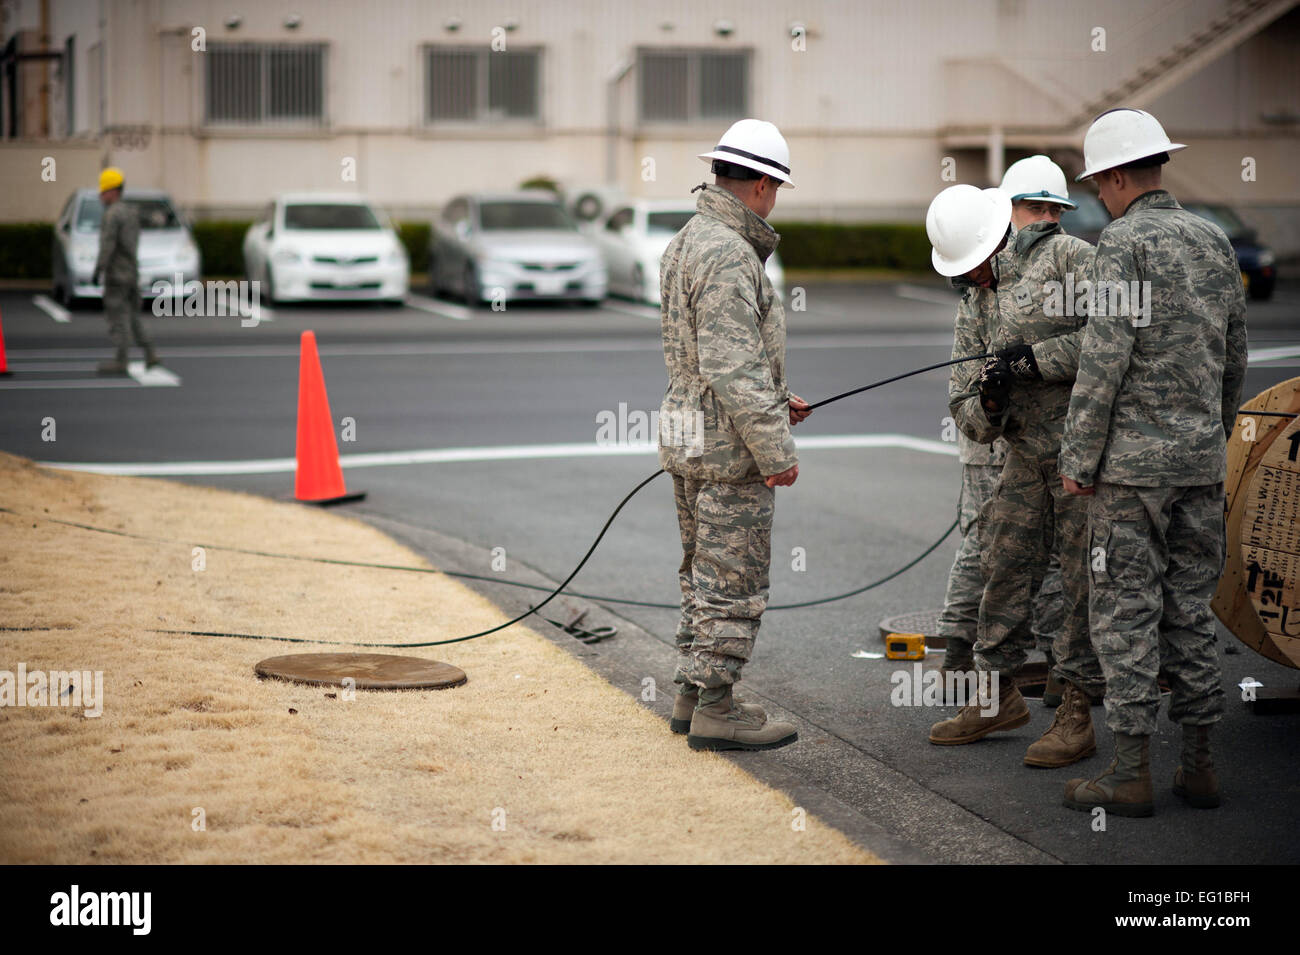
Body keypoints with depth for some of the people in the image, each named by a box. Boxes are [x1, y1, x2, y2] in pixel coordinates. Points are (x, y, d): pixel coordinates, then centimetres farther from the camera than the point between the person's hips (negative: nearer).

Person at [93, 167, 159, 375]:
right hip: (132, 272, 9)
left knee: (117, 319, -4)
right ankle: (150, 354, 7)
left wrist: (97, 271, -19)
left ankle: (120, 361, -3)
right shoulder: (131, 212, 15)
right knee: (132, 317, 14)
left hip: (116, 274, -9)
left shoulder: (111, 215, -14)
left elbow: (107, 246, -21)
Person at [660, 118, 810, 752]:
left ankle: (692, 695, 24)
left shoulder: (686, 242, 13)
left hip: (687, 434, 10)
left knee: (703, 576, 17)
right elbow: (732, 367, -25)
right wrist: (774, 448, -23)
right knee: (733, 583, -2)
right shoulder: (728, 255, -20)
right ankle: (715, 711, 3)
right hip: (728, 445, -10)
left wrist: (775, 402, 22)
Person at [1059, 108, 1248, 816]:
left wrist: (1078, 458, -10)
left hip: (1134, 459, -7)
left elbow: (1104, 358, -16)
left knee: (1126, 612, -2)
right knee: (1189, 609, 12)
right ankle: (1197, 765, 15)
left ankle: (1130, 774, -1)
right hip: (1202, 458, 7)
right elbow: (1235, 354, 16)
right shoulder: (1214, 240, 11)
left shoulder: (1124, 242, -11)